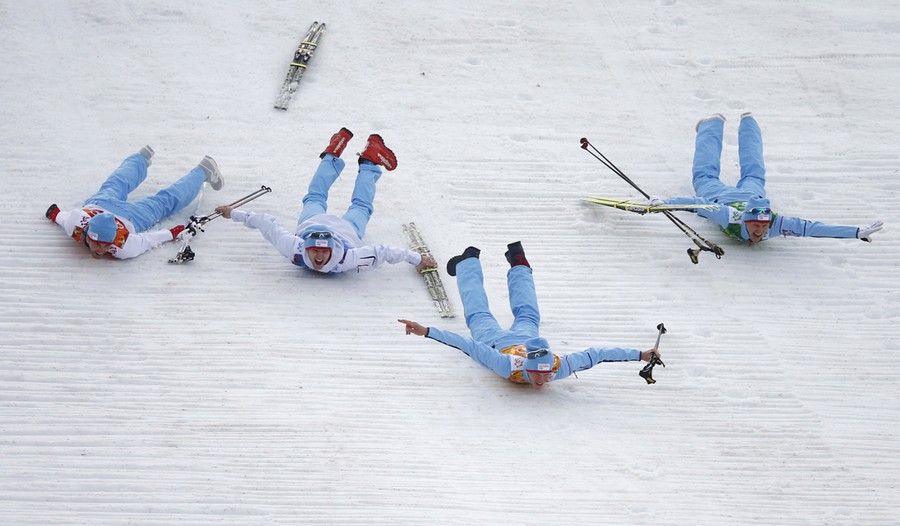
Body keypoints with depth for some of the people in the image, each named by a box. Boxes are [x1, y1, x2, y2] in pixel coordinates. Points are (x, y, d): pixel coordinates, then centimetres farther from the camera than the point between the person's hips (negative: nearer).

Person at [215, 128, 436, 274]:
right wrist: (234, 213, -23)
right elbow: (265, 222, -33)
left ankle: (369, 162, 48)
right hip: (310, 223, 1)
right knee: (314, 199, 34)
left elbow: (384, 252, -39)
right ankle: (332, 155, 52)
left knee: (360, 207, 31)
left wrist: (417, 259, -32)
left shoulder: (347, 257, -47)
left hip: (347, 229, -1)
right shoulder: (293, 247, -44)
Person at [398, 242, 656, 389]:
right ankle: (468, 262, 50)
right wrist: (426, 332, -56)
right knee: (478, 314, 27)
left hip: (526, 336, 2)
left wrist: (641, 355, -38)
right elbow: (467, 345, -49)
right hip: (494, 339, -2)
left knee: (527, 316, 34)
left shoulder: (559, 366, -42)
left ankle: (518, 264, 56)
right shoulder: (508, 365, -48)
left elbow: (596, 354, -37)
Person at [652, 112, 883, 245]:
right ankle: (713, 125, 51)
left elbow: (811, 227, -48)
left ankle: (747, 122, 55)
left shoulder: (777, 223, -43)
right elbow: (697, 202, -47)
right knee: (705, 174, 27)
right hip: (719, 196, -2)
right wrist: (663, 203, -59)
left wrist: (858, 232, -54)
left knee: (753, 174, 32)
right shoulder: (729, 216, -47)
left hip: (752, 193, 2)